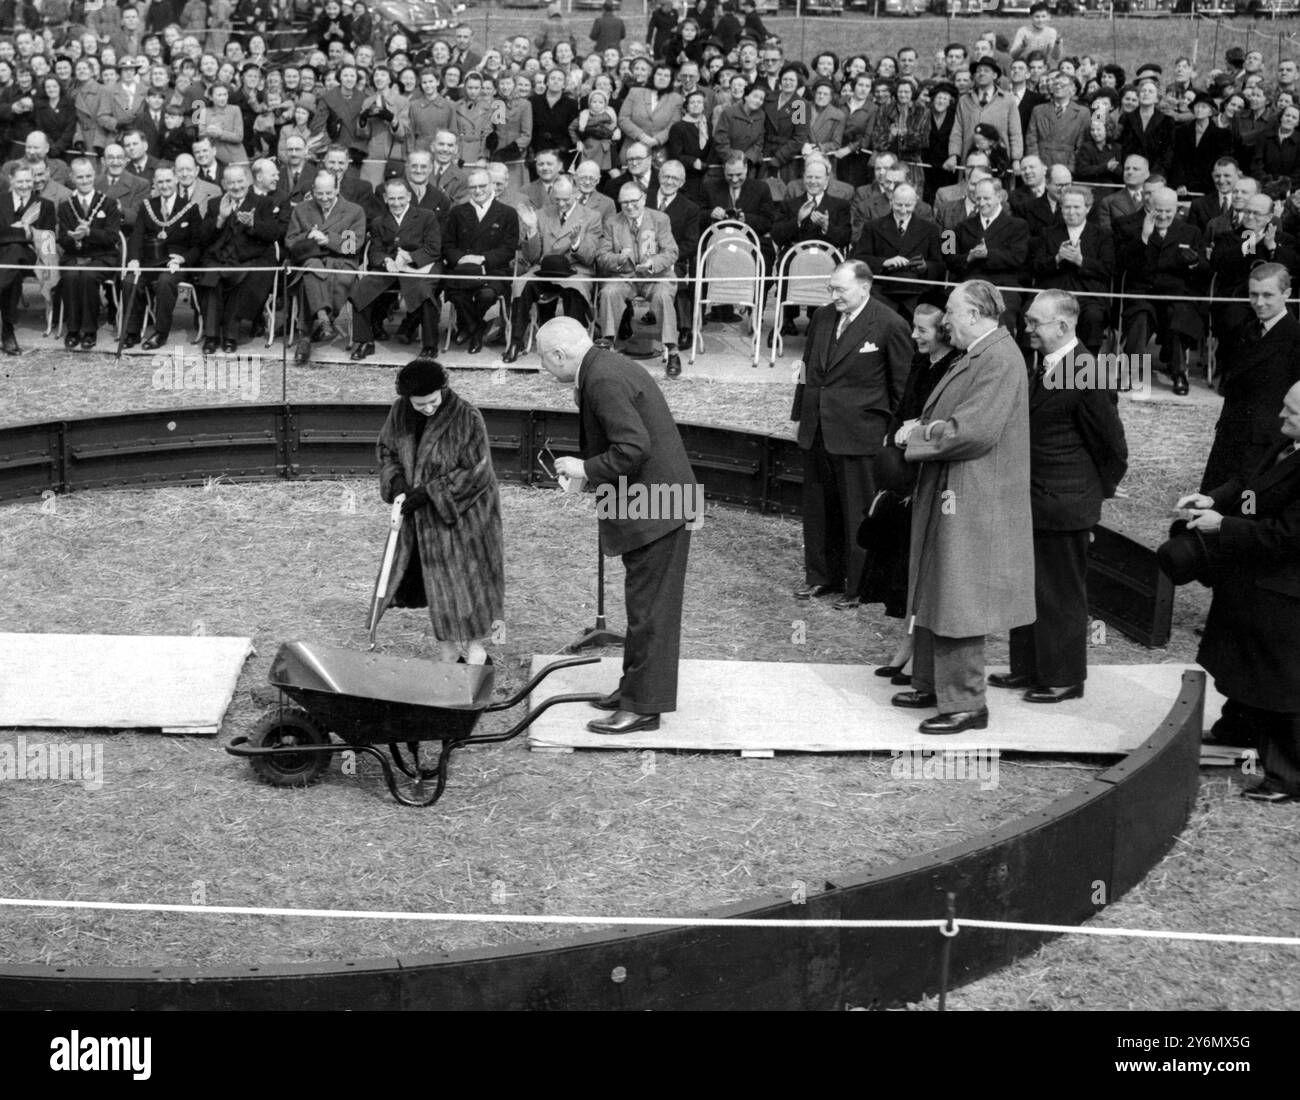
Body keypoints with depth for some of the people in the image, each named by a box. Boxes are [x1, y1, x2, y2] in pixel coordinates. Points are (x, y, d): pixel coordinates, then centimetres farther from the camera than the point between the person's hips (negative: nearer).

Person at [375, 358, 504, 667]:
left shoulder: (467, 418, -20)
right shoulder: (400, 412, -5)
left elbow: (476, 472, -19)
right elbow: (386, 449, 9)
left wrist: (429, 492, -21)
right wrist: (395, 480, -11)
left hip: (462, 512, -5)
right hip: (420, 515, 5)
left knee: (467, 577, 3)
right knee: (436, 581, 9)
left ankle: (475, 645, 18)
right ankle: (446, 648, 21)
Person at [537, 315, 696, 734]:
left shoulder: (604, 381, -21)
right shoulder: (608, 366, 12)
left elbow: (634, 448, -27)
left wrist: (586, 468, -16)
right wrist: (589, 470, 13)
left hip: (655, 509, -11)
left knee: (649, 609, -3)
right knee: (644, 604, 19)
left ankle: (644, 706, 3)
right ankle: (635, 686, 31)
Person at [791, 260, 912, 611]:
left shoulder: (889, 326, -11)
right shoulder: (822, 317, 8)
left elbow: (902, 385, -6)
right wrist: (800, 414, 15)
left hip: (857, 433, -6)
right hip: (816, 429, 6)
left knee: (856, 512, 1)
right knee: (817, 509, 14)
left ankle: (857, 587, 13)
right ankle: (820, 576, 29)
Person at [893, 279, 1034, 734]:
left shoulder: (999, 360, -19)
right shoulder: (975, 356, 12)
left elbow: (974, 431, -26)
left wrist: (919, 433, -13)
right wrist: (922, 427, 1)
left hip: (971, 504, -10)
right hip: (946, 496, 10)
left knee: (957, 603, -3)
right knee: (934, 594, 18)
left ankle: (965, 704, 6)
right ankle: (932, 684, 30)